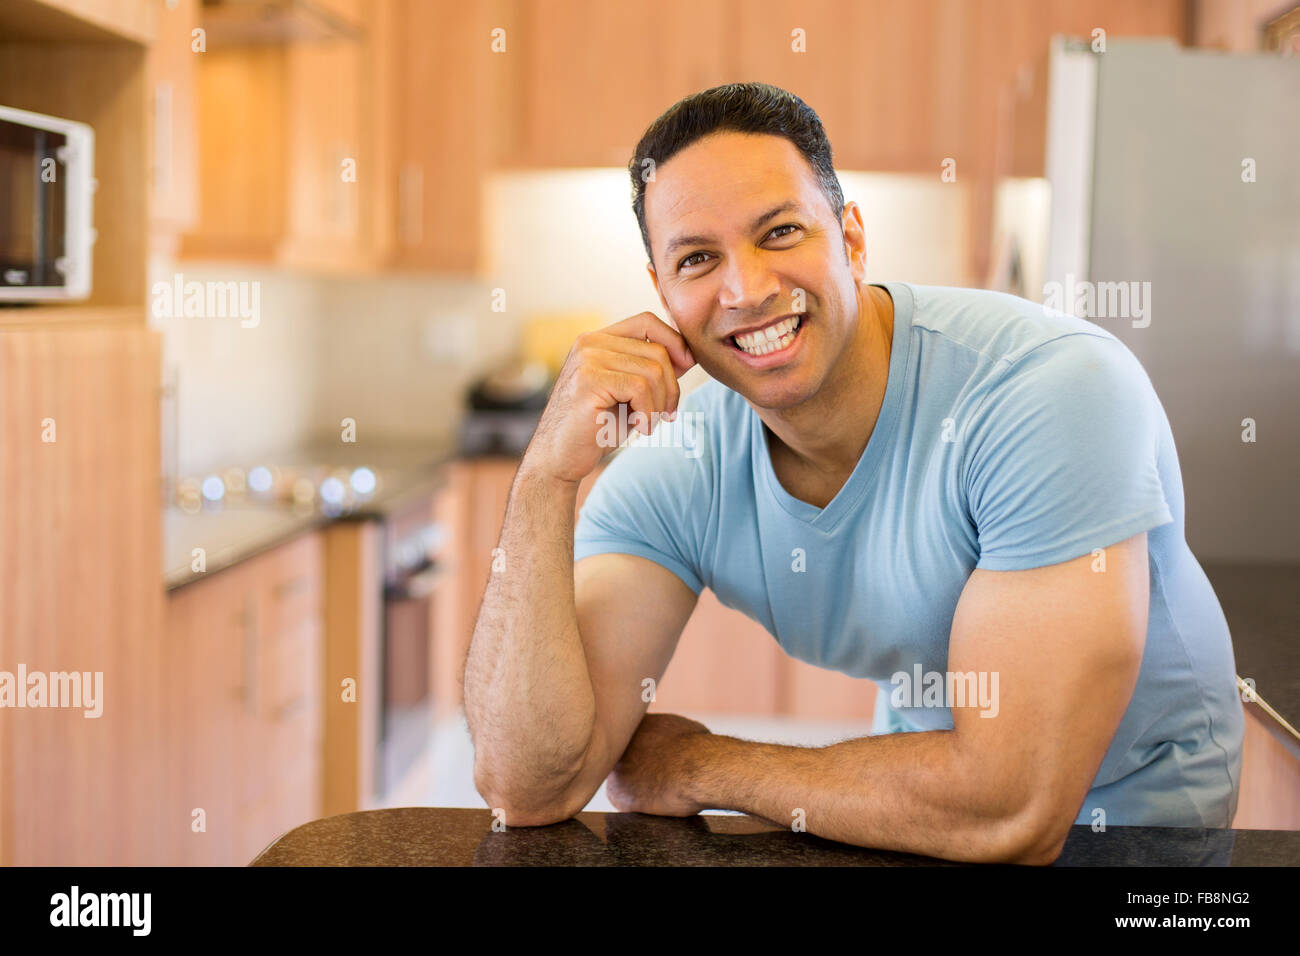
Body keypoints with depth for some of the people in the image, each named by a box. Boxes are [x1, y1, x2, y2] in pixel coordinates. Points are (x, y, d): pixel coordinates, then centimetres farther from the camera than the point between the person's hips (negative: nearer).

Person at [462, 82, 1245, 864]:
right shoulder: (676, 470, -14)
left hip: (1137, 821, -2)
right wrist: (548, 474, -30)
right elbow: (530, 789, -21)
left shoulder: (1058, 388, -29)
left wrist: (697, 766, -19)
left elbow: (1013, 813, -31)